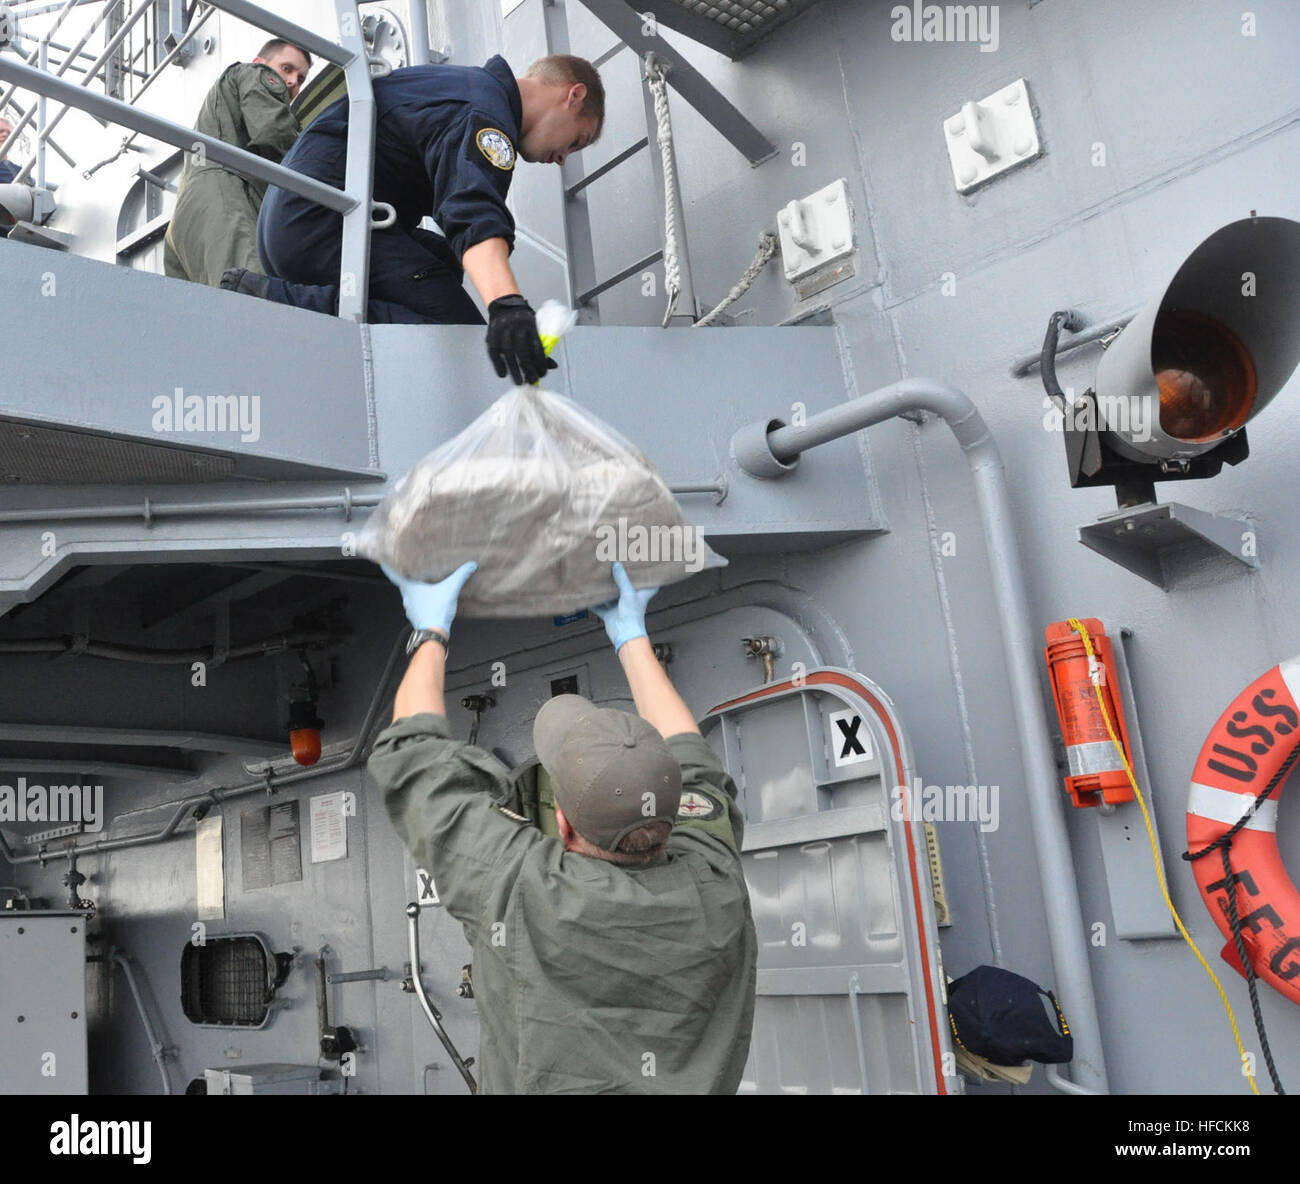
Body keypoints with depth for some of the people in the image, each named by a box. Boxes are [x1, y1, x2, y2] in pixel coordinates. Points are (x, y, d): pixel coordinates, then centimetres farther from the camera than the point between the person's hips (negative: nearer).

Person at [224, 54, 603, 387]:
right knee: (457, 329, -19)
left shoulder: (465, 82, 24)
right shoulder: (484, 111, -11)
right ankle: (270, 297, -24)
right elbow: (475, 212, -32)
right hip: (320, 218, -11)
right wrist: (507, 304, -46)